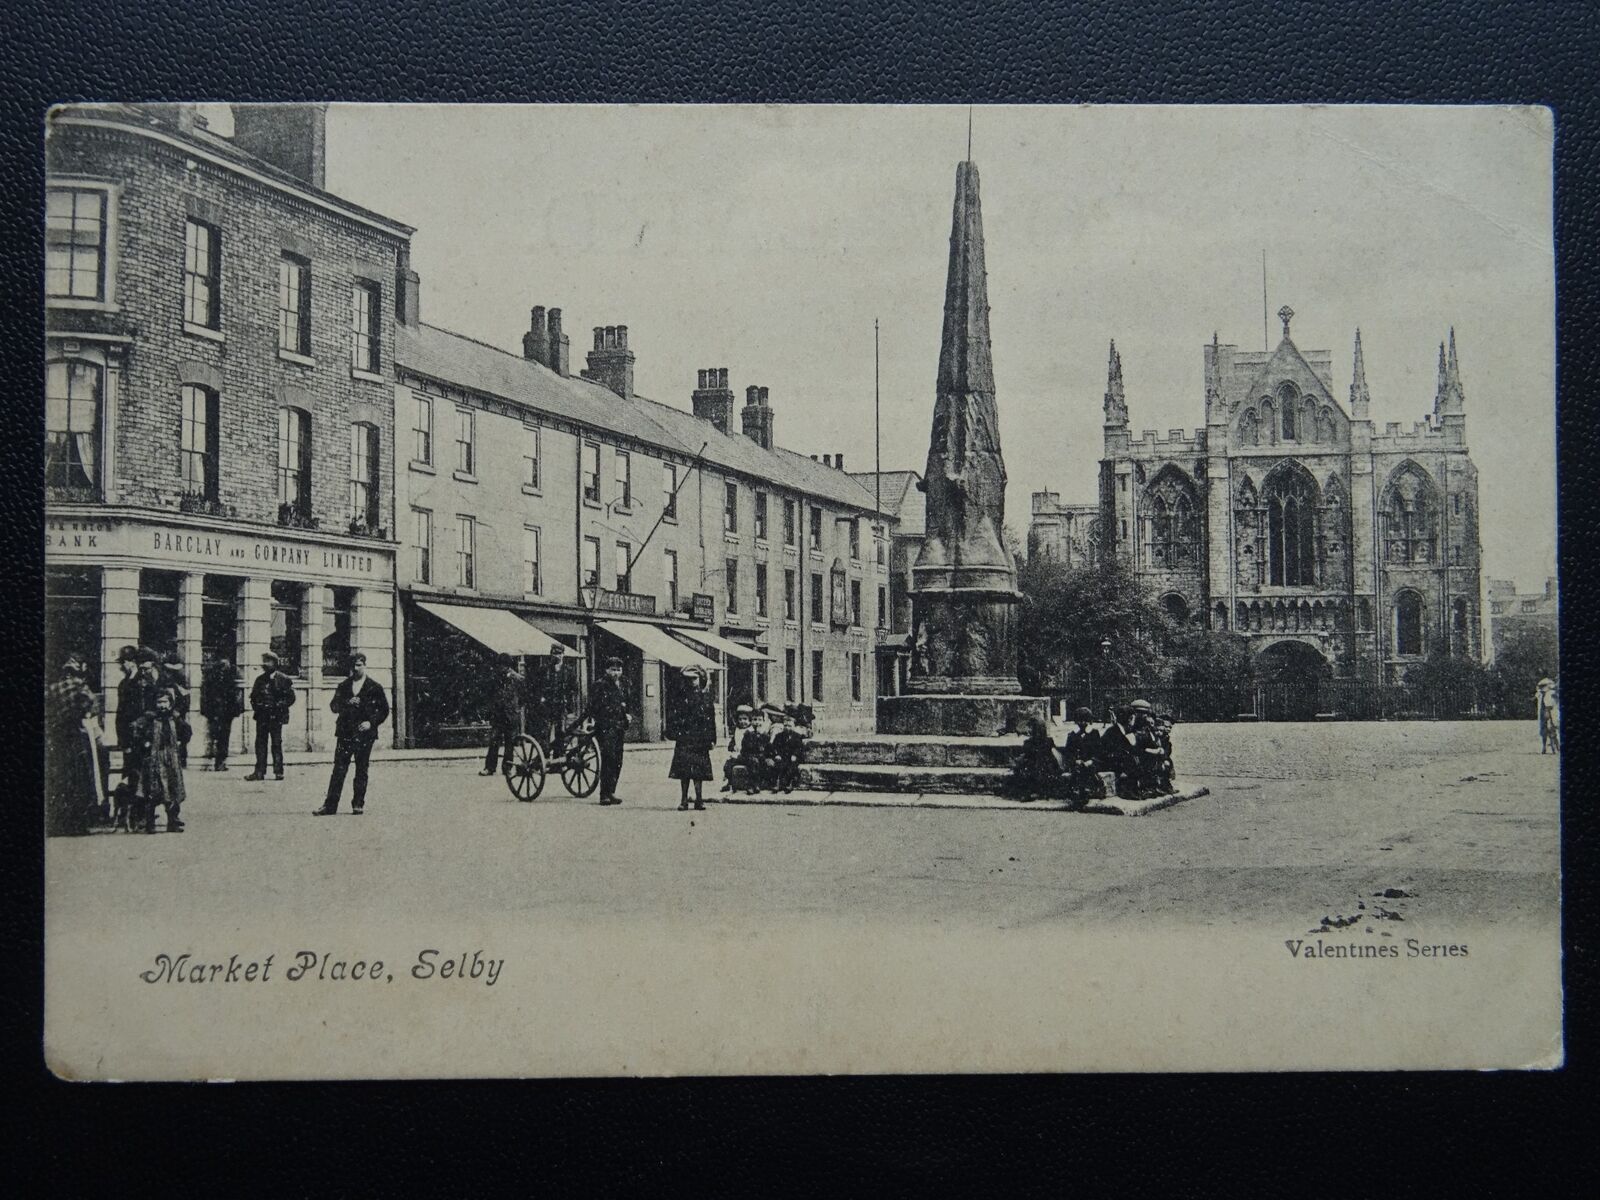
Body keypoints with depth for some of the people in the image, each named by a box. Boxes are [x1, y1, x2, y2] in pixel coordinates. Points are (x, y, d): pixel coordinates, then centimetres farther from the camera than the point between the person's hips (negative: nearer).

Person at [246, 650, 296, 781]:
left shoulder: (282, 679, -1)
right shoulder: (260, 679, 13)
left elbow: (291, 698, -1)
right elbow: (253, 696, 22)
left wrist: (280, 706, -9)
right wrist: (255, 706, 6)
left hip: (275, 717, -4)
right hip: (261, 716, 4)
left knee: (276, 744, -1)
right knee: (260, 743, 3)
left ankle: (278, 772, 3)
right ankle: (259, 771, 5)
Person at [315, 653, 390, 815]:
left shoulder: (375, 687, 4)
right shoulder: (343, 686, 12)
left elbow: (384, 710, 6)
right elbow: (334, 706, 6)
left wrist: (371, 722, -8)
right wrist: (347, 703, -13)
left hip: (364, 733, -2)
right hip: (345, 733, 2)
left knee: (361, 770, 2)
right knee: (339, 769, -2)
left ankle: (358, 804, 10)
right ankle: (330, 805, -3)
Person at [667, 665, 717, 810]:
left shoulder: (706, 697, 7)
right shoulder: (684, 697, 7)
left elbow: (711, 719, 7)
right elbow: (677, 717, 4)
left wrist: (711, 738, 3)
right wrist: (674, 732, -6)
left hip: (700, 739, 0)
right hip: (685, 738, 0)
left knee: (699, 772, 0)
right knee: (683, 771, -2)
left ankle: (699, 800, 5)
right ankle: (684, 800, 2)